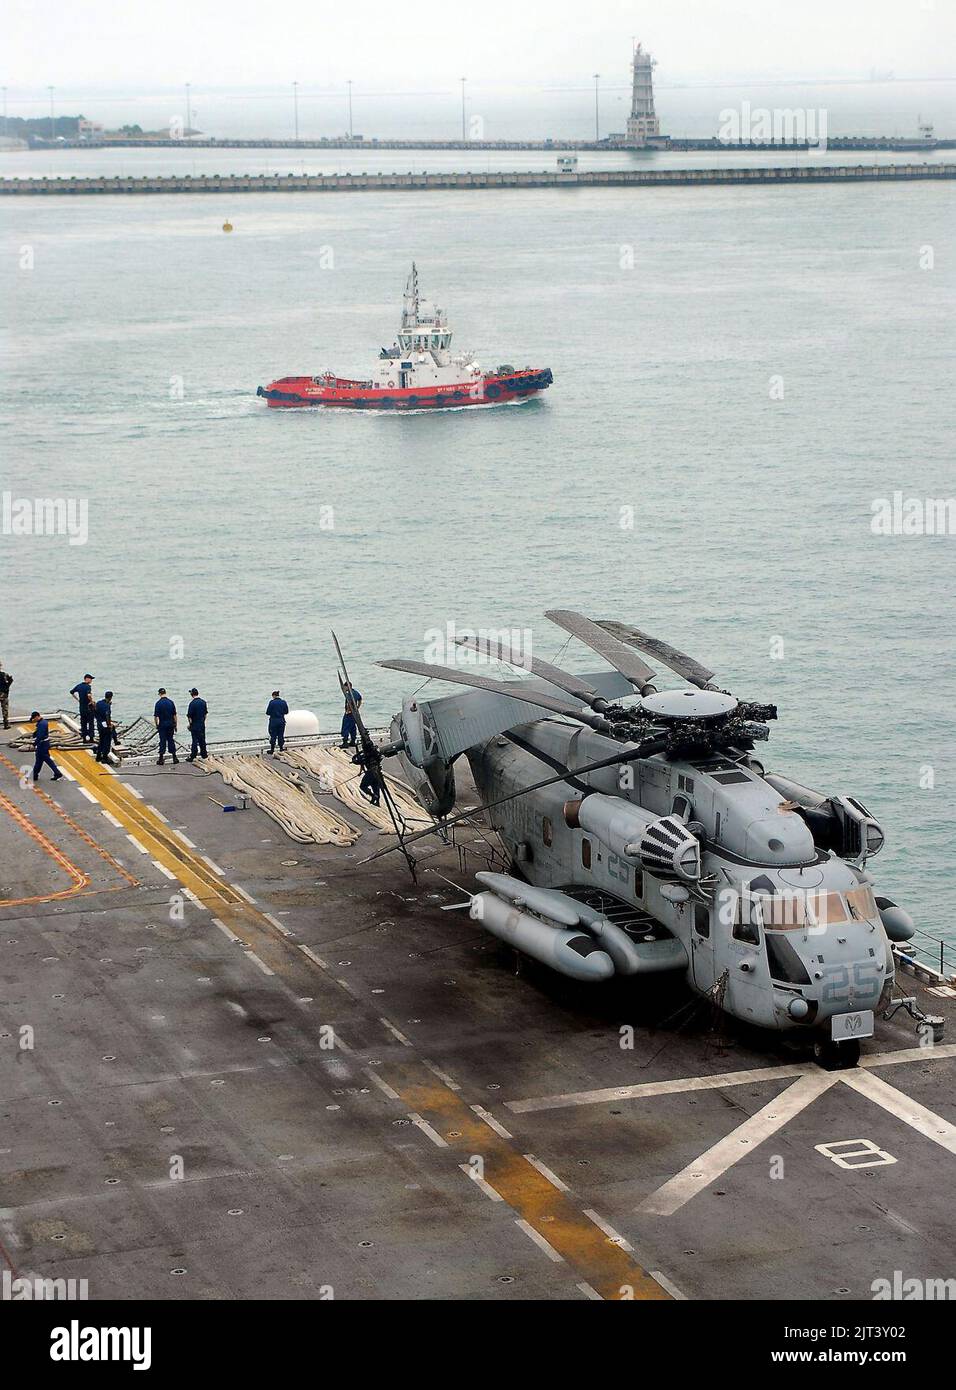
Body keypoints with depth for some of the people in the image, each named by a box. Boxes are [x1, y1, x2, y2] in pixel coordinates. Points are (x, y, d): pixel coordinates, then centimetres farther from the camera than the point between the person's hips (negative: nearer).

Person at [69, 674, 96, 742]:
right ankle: (90, 738, 0)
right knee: (90, 723, 1)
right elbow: (89, 695, -35)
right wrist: (92, 701, -17)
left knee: (83, 723, 11)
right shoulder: (88, 686, -17)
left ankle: (84, 738, 13)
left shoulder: (79, 686, 7)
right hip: (88, 707, -7)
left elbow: (72, 692, 17)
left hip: (81, 707, 7)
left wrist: (78, 699, 18)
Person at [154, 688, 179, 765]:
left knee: (162, 741, 2)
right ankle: (174, 758, 9)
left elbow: (156, 716, -10)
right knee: (171, 740, 10)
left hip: (162, 725, -3)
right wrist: (176, 725, 11)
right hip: (170, 724, 3)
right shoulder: (171, 702, -1)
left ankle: (161, 759, 3)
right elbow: (174, 715, 3)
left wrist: (156, 725, 4)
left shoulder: (158, 703, -11)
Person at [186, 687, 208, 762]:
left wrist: (189, 724, -2)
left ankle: (192, 756, -3)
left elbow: (189, 715, -15)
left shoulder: (192, 703, -17)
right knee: (202, 739, 15)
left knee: (195, 740, -4)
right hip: (202, 724, 5)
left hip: (194, 725, -5)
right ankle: (203, 753, 25)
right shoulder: (203, 702, 2)